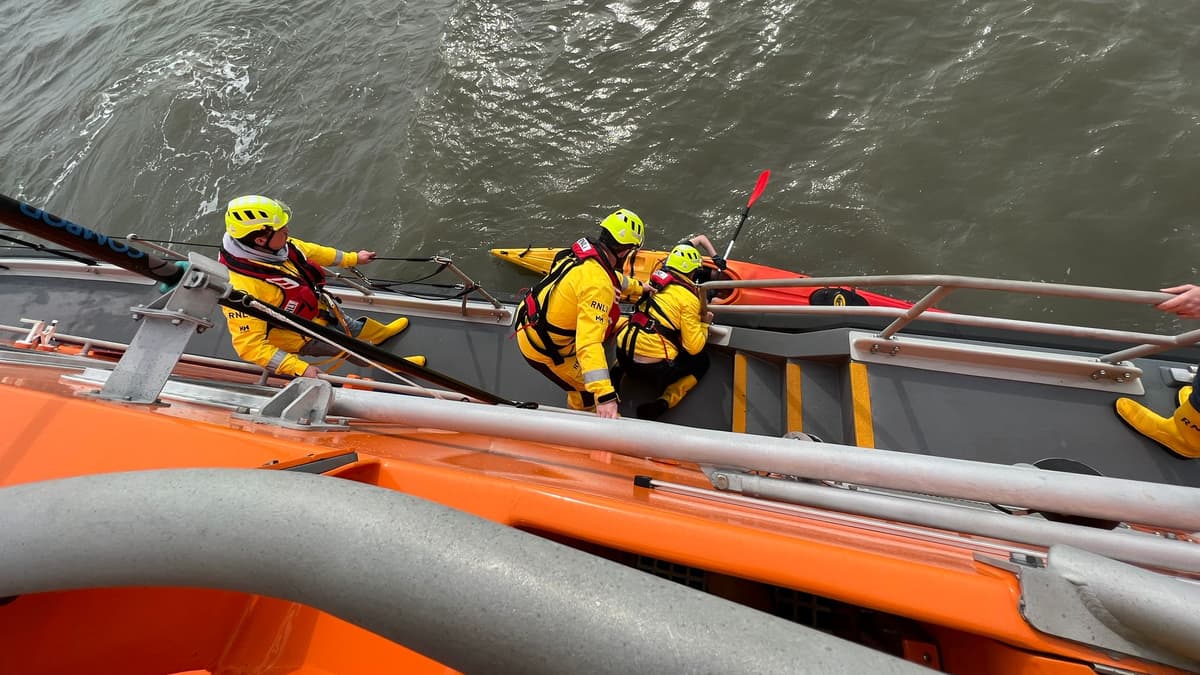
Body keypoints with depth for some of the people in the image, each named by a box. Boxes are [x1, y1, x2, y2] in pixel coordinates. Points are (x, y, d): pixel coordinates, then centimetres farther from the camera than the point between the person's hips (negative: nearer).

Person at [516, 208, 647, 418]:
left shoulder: (585, 251, -6)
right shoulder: (598, 284, -32)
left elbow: (615, 279, 17)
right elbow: (589, 343, -39)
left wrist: (638, 288, 33)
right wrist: (605, 396, -41)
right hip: (542, 350, -9)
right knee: (588, 393, 7)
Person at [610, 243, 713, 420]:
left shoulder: (655, 279, 8)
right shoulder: (688, 297, -8)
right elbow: (694, 347, -9)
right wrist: (704, 323, 9)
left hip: (623, 356, 6)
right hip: (654, 369, -6)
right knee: (702, 361, 20)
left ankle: (618, 371, 15)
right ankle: (664, 402, 0)